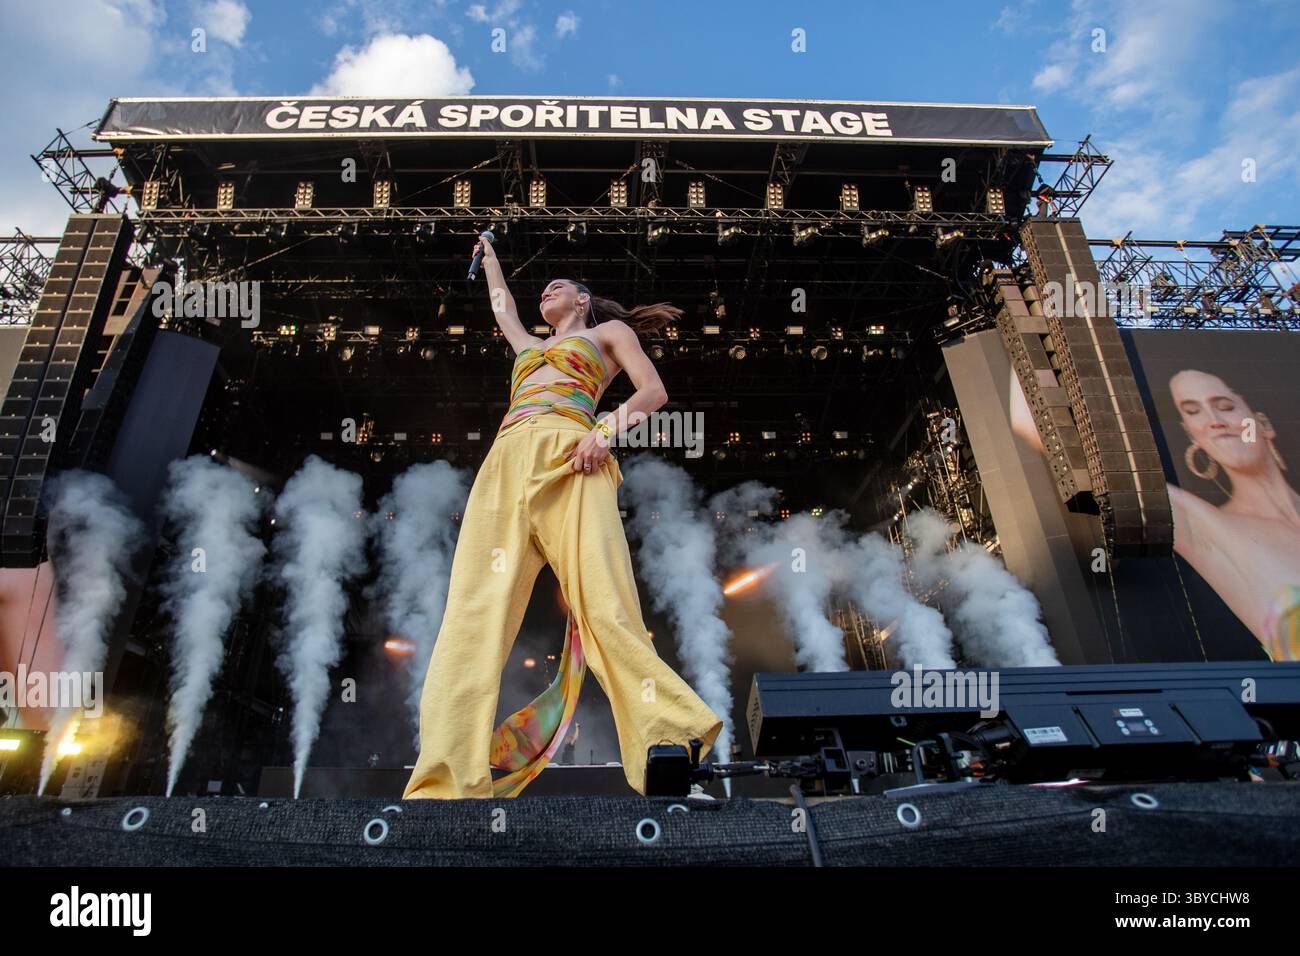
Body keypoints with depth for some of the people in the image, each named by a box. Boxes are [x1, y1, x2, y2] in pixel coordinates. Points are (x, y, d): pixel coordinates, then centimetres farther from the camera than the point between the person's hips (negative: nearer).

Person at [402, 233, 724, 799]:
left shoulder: (609, 331, 27)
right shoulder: (531, 347, 42)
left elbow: (654, 391, 12)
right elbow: (501, 304, 61)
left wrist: (608, 425, -7)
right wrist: (488, 253, 74)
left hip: (569, 461, -4)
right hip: (504, 465, 5)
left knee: (602, 607, -24)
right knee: (475, 614, -16)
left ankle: (668, 749, -24)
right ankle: (445, 782, -24)